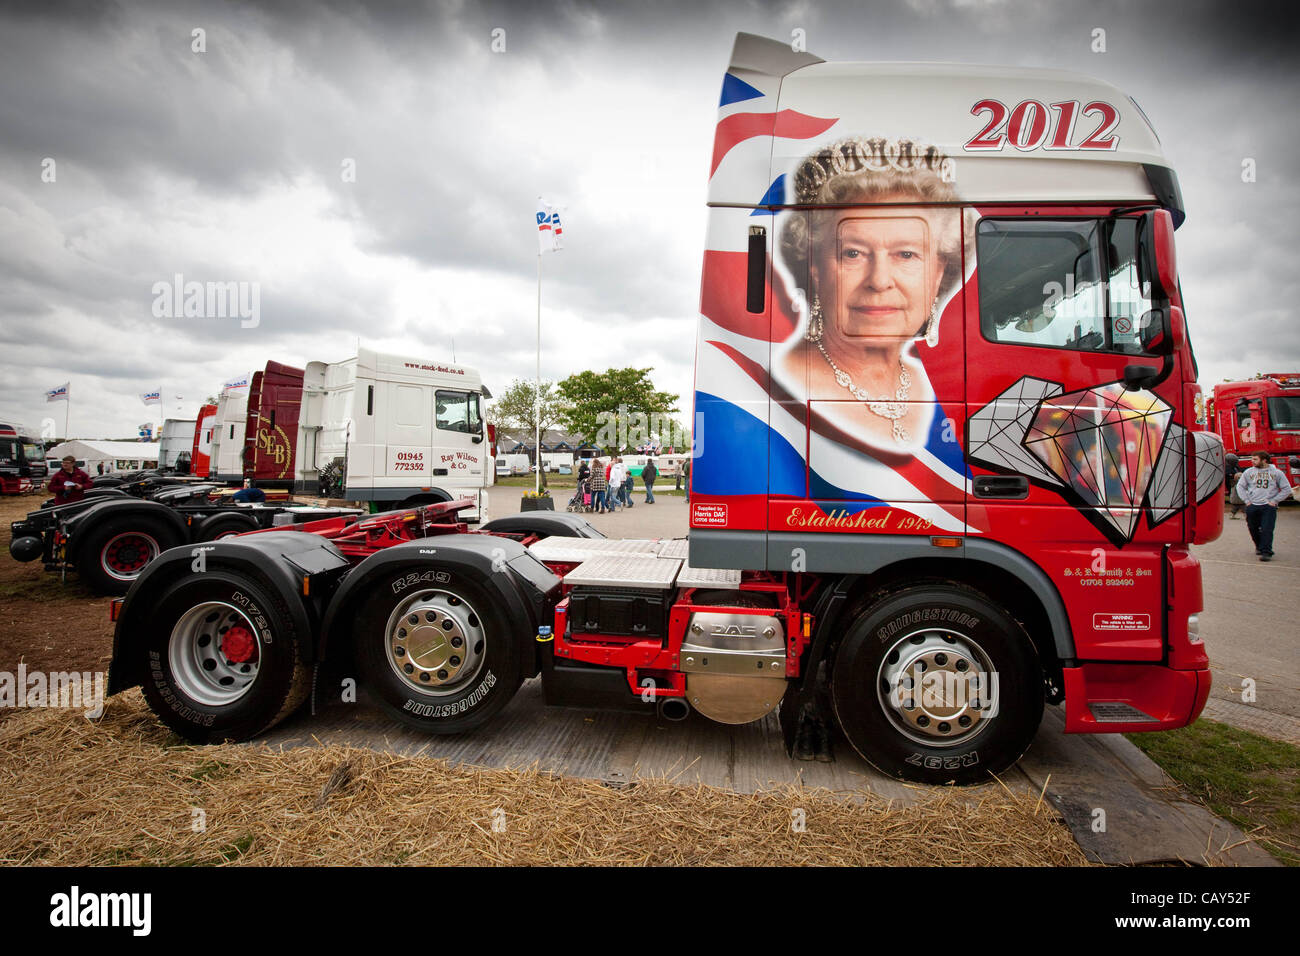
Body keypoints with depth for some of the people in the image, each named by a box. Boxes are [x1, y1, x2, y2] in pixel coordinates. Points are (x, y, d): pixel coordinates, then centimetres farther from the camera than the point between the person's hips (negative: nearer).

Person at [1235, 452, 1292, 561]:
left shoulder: (1276, 473, 3)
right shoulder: (1249, 472, 5)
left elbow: (1286, 489, 6)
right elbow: (1240, 486, 10)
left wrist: (1274, 501, -3)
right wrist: (1247, 500, 1)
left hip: (1269, 506, -2)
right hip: (1252, 506, 2)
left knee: (1267, 530, -10)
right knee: (1253, 529, 10)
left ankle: (1266, 552, -9)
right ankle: (1259, 546, 33)